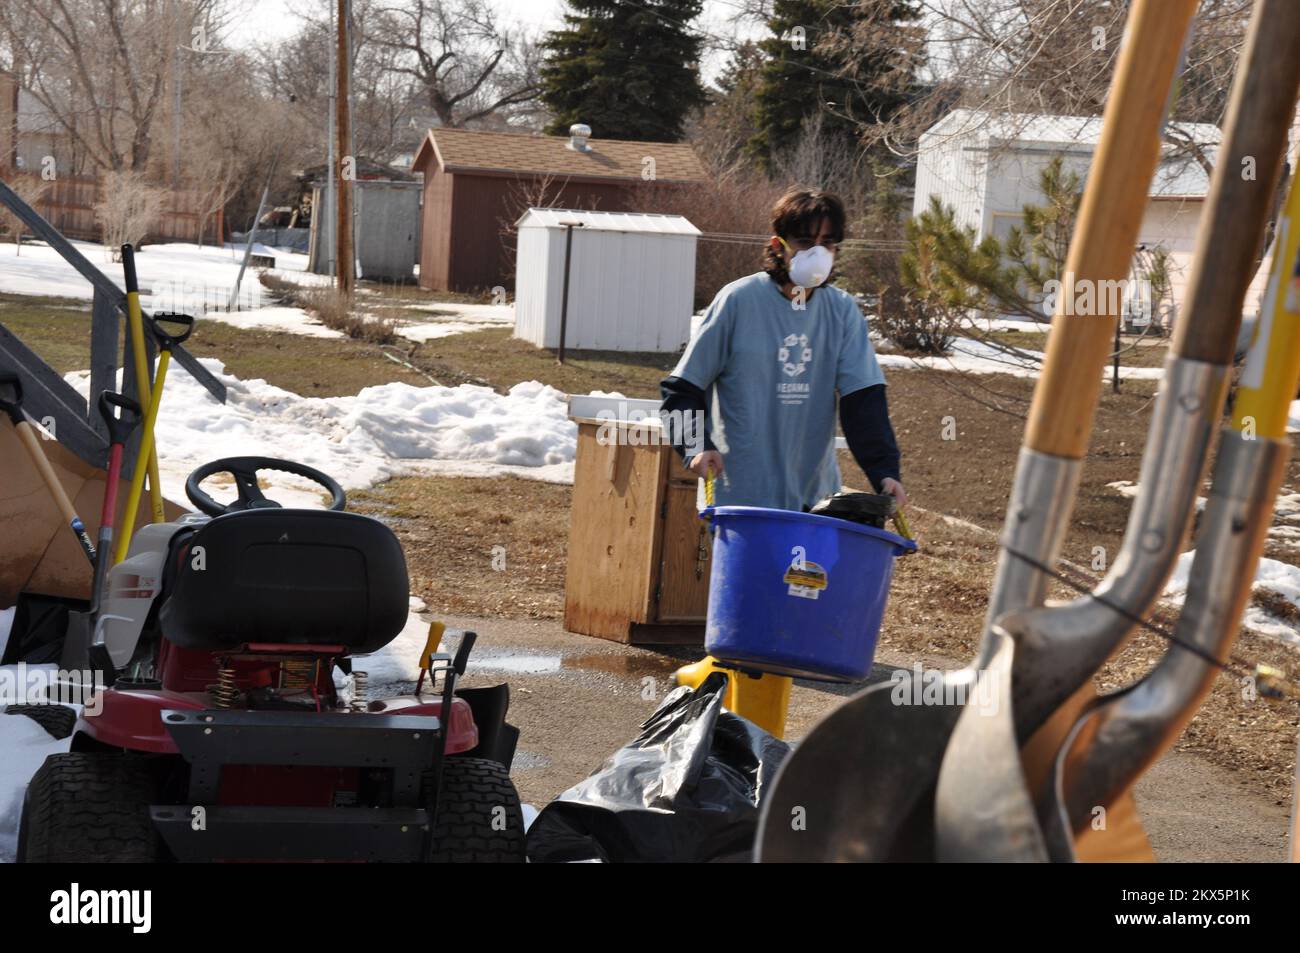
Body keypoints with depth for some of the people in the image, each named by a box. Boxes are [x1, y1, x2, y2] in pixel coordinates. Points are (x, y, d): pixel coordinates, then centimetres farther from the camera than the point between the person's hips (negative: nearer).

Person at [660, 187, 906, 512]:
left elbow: (864, 400, 0)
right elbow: (682, 389, -1)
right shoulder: (739, 300, -6)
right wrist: (697, 446, -17)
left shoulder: (842, 311, 4)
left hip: (815, 497, 3)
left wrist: (884, 472, -12)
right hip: (742, 497, -3)